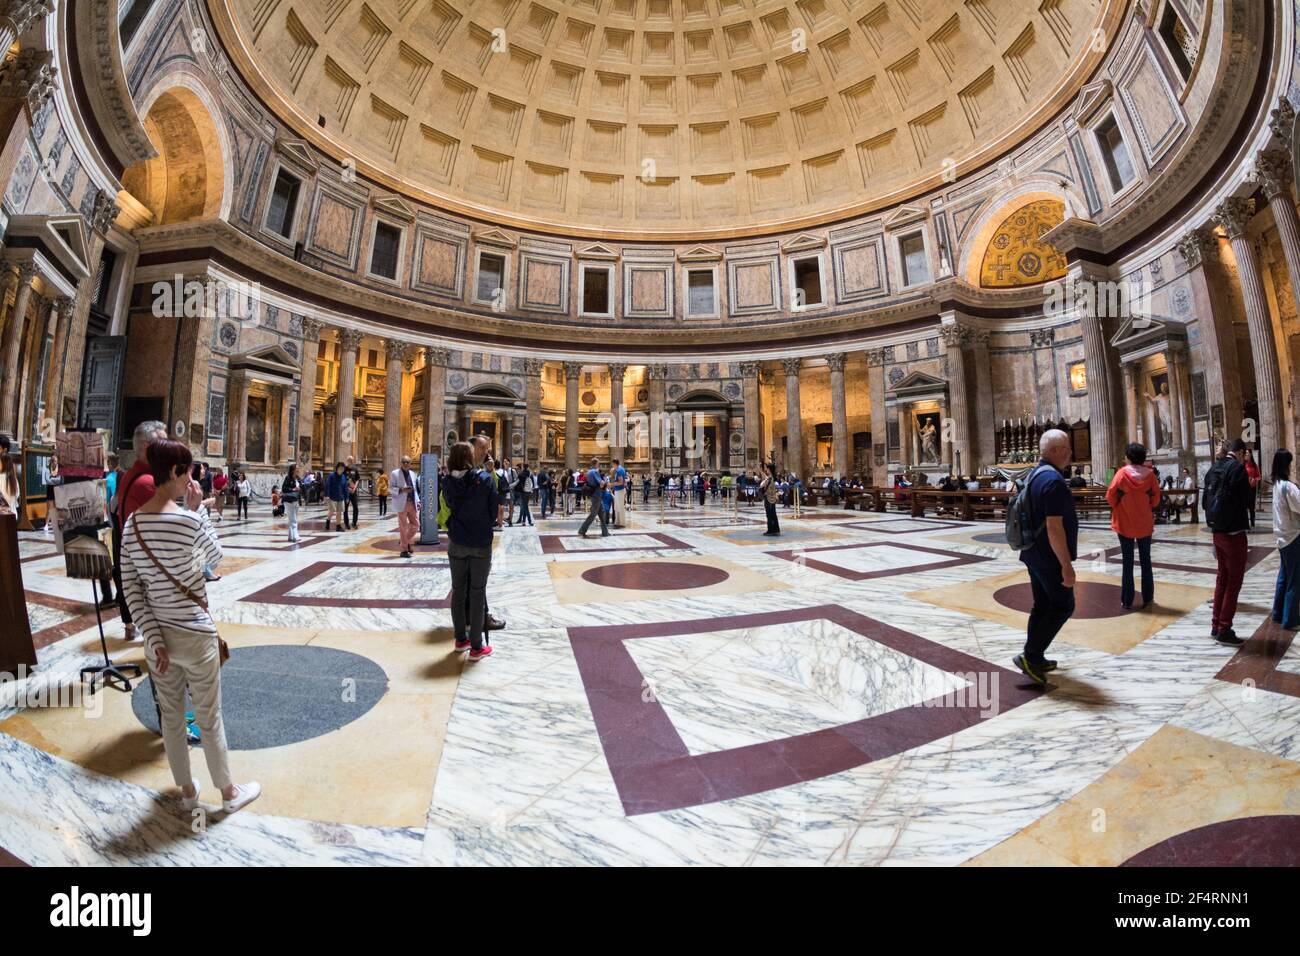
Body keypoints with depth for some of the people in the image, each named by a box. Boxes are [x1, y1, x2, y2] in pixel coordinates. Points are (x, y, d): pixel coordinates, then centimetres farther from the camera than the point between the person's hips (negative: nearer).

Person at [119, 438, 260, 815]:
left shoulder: (132, 524, -3)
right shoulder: (188, 520, -20)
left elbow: (131, 590, -2)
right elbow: (215, 556, 0)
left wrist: (155, 637, 0)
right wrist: (199, 509, -3)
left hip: (158, 636, 6)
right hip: (195, 636, -5)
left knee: (170, 717, 20)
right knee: (209, 719, 11)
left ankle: (187, 791, 37)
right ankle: (229, 793, 29)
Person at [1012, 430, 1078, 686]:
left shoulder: (1034, 475, 11)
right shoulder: (1053, 480, -21)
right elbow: (1054, 527, -25)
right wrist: (1067, 565, -21)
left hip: (1033, 554, 9)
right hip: (1050, 557, -9)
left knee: (1042, 605, 15)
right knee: (1063, 606, 2)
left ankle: (1034, 659, 23)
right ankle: (1031, 655, 3)